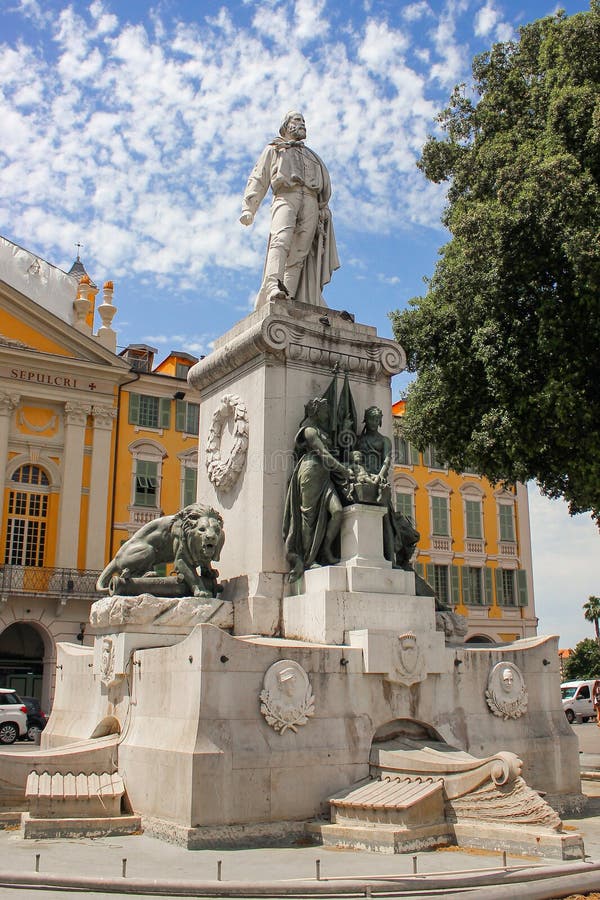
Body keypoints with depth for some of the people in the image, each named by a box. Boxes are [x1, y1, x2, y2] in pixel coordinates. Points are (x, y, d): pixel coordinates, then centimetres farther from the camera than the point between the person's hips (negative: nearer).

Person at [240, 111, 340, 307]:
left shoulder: (312, 155, 39)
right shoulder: (273, 148, 30)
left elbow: (325, 184, 24)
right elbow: (258, 179, 17)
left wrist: (324, 208, 4)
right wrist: (248, 208, 1)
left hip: (311, 201, 4)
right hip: (286, 196, -3)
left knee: (299, 254, -14)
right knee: (281, 239, -31)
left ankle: (290, 297, -27)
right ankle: (273, 288, -50)